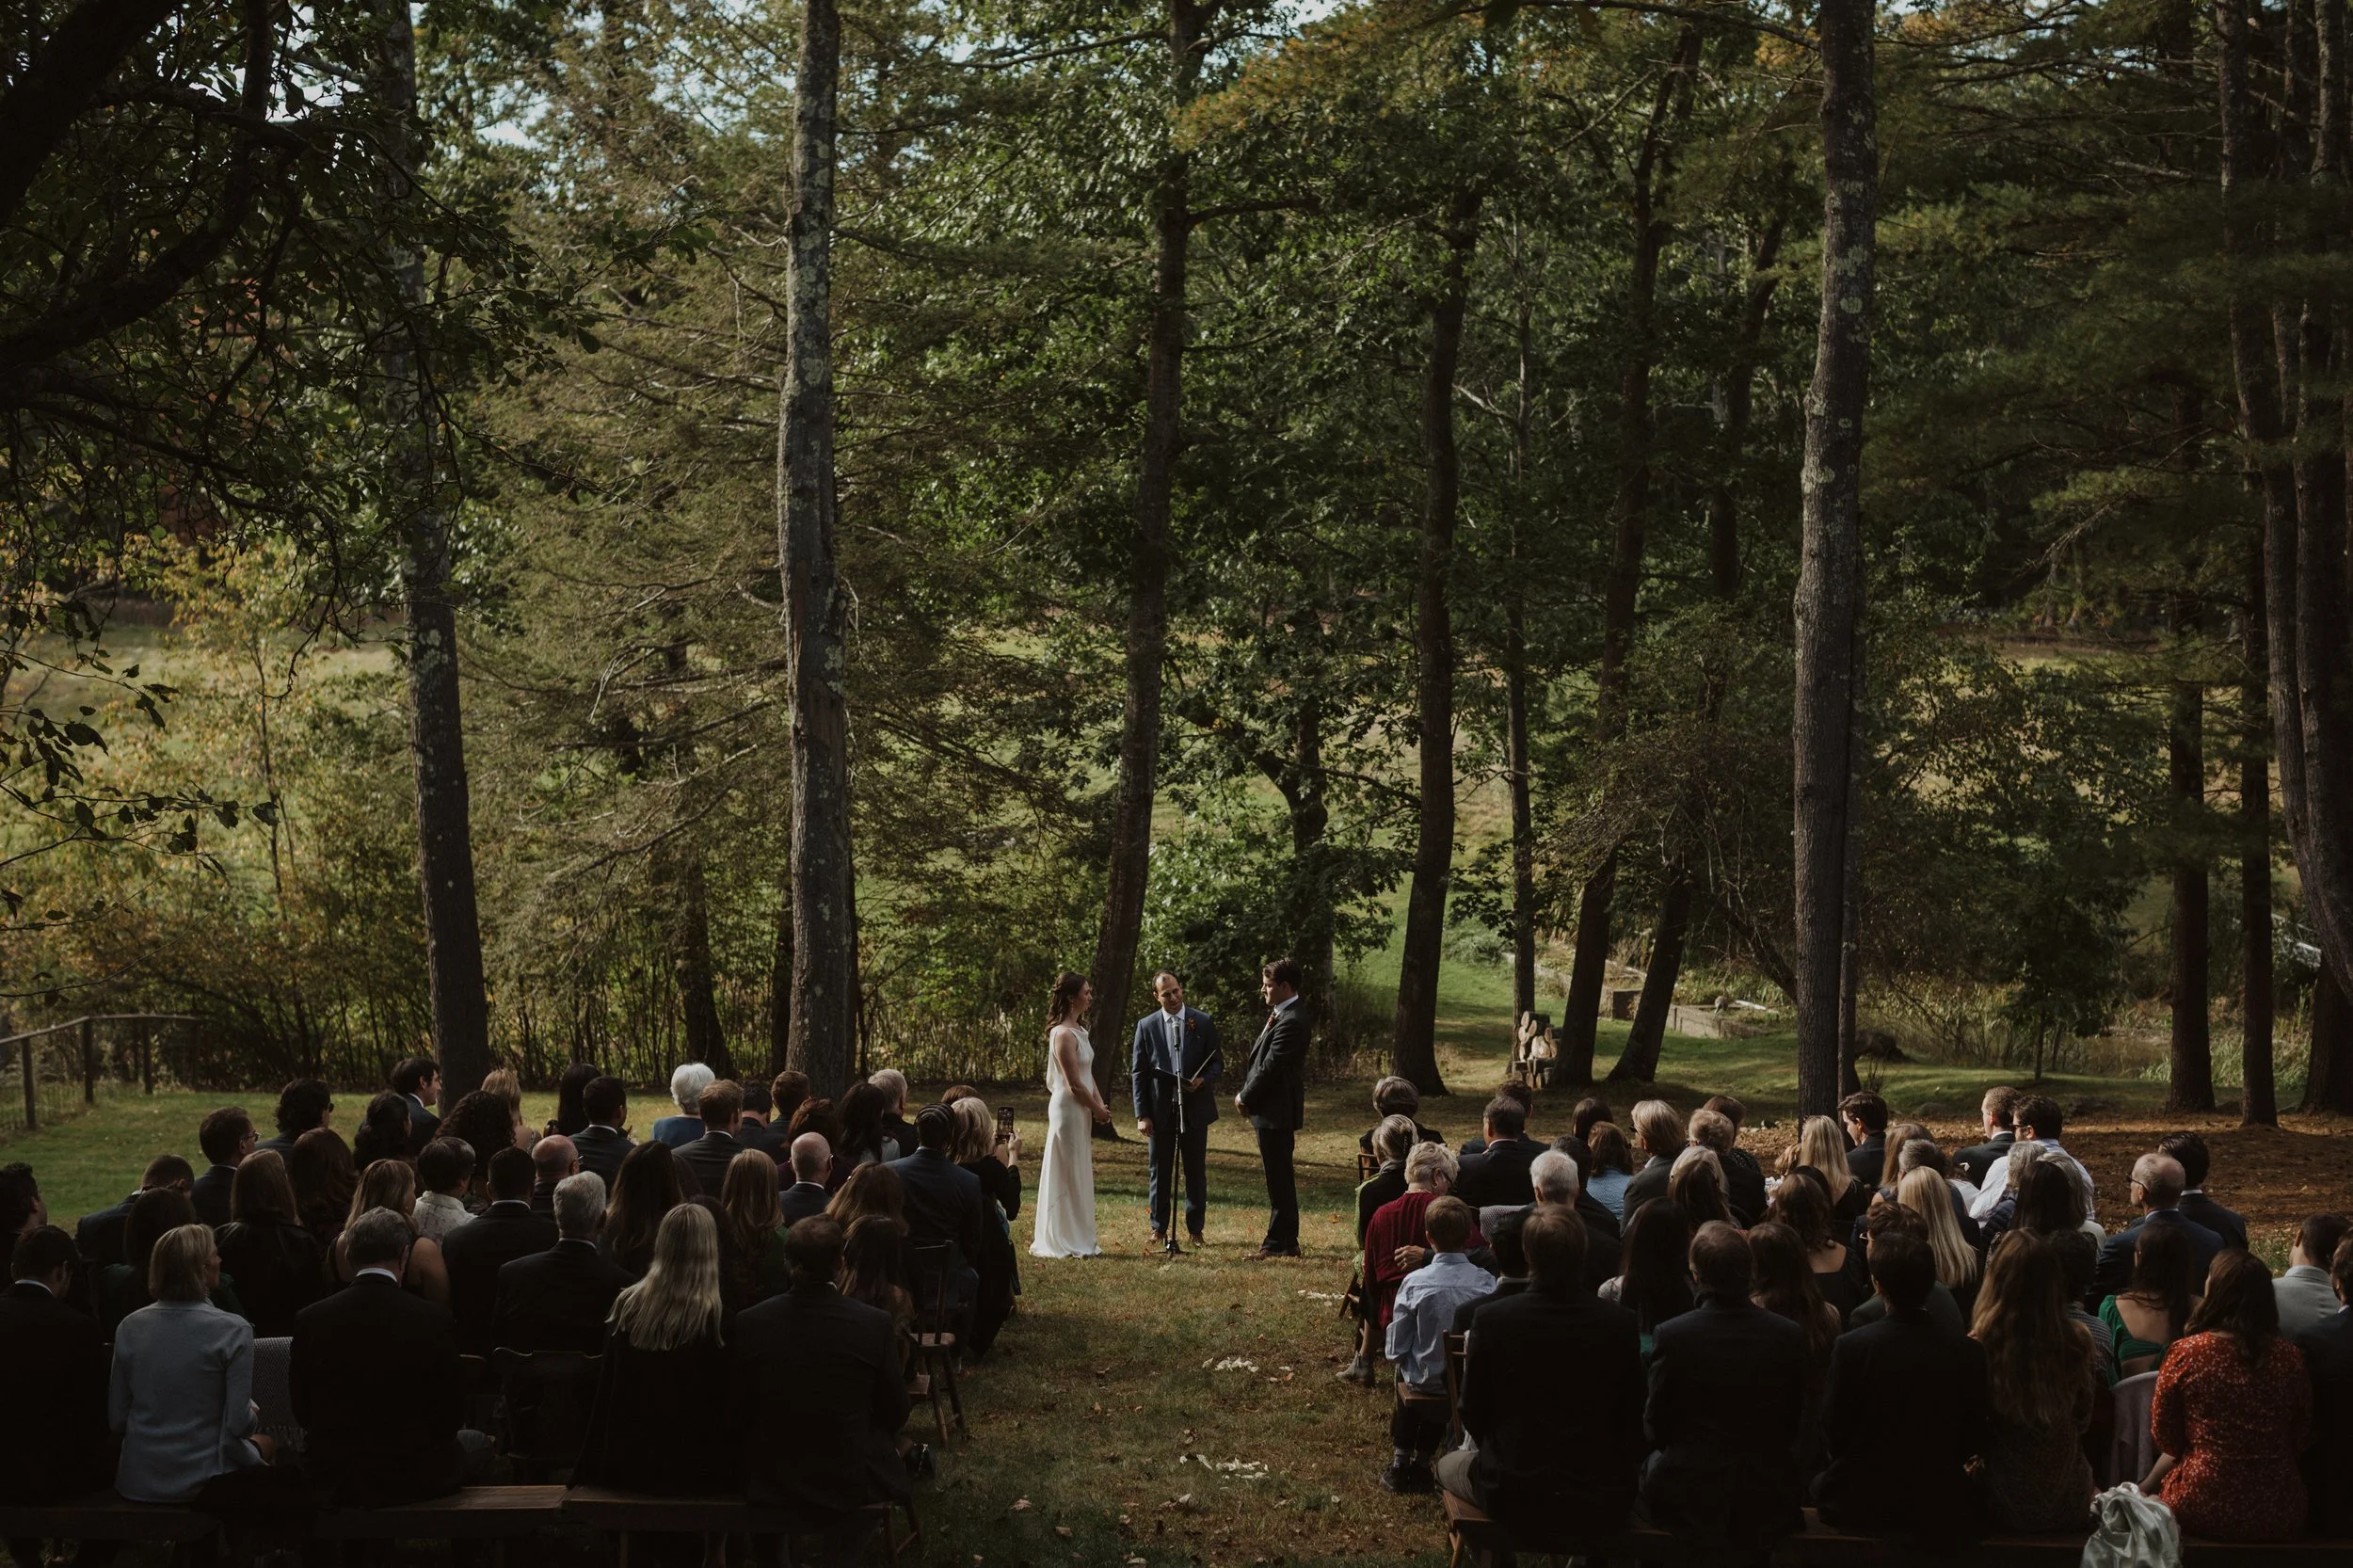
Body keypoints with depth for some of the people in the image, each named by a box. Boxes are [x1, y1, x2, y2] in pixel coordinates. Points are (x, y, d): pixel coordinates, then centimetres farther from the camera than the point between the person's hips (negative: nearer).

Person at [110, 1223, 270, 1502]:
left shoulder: (129, 1327, -3)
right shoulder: (233, 1331, -17)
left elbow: (116, 1419, 2)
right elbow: (238, 1424, -15)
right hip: (202, 1481, -5)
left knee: (253, 1444, 31)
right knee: (262, 1444, 29)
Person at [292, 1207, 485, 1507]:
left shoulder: (309, 1321, -8)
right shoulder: (435, 1320, -14)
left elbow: (302, 1412, 1)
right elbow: (451, 1418, -6)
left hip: (331, 1483, 3)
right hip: (413, 1480, -2)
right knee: (476, 1444, 29)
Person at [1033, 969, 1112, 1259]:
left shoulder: (1077, 1030, 12)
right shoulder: (1064, 1035, -19)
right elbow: (1074, 1084, -19)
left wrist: (1101, 1105, 3)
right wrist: (1097, 1109, -8)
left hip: (1080, 1110, 10)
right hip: (1069, 1109, -10)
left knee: (1078, 1175, 13)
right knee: (1068, 1174, -2)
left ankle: (1076, 1240, 20)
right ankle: (1065, 1242, 6)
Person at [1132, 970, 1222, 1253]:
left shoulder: (1203, 1022, 1)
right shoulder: (1146, 1026, 2)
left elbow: (1217, 1062, 6)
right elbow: (1139, 1073, 2)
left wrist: (1203, 1080, -16)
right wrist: (1142, 1114, -4)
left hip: (1194, 1107, 0)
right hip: (1160, 1108, 0)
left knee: (1196, 1171, 5)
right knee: (1159, 1171, 5)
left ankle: (1195, 1228, 14)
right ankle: (1159, 1229, 14)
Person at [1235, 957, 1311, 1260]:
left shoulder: (1291, 1022, -20)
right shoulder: (1282, 1015, 12)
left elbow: (1270, 1067, -20)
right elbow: (1261, 1057, 17)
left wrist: (1245, 1098, -8)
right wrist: (1246, 1094, 6)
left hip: (1276, 1111, -11)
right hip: (1274, 1109, 11)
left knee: (1279, 1180, -4)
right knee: (1280, 1180, 14)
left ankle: (1280, 1243, 1)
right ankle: (1285, 1241, 21)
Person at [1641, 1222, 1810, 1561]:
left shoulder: (1671, 1336, -18)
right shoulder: (1791, 1336, -12)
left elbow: (1658, 1428, -5)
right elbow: (1796, 1427, 2)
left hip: (1690, 1503, -2)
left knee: (1650, 1466, 30)